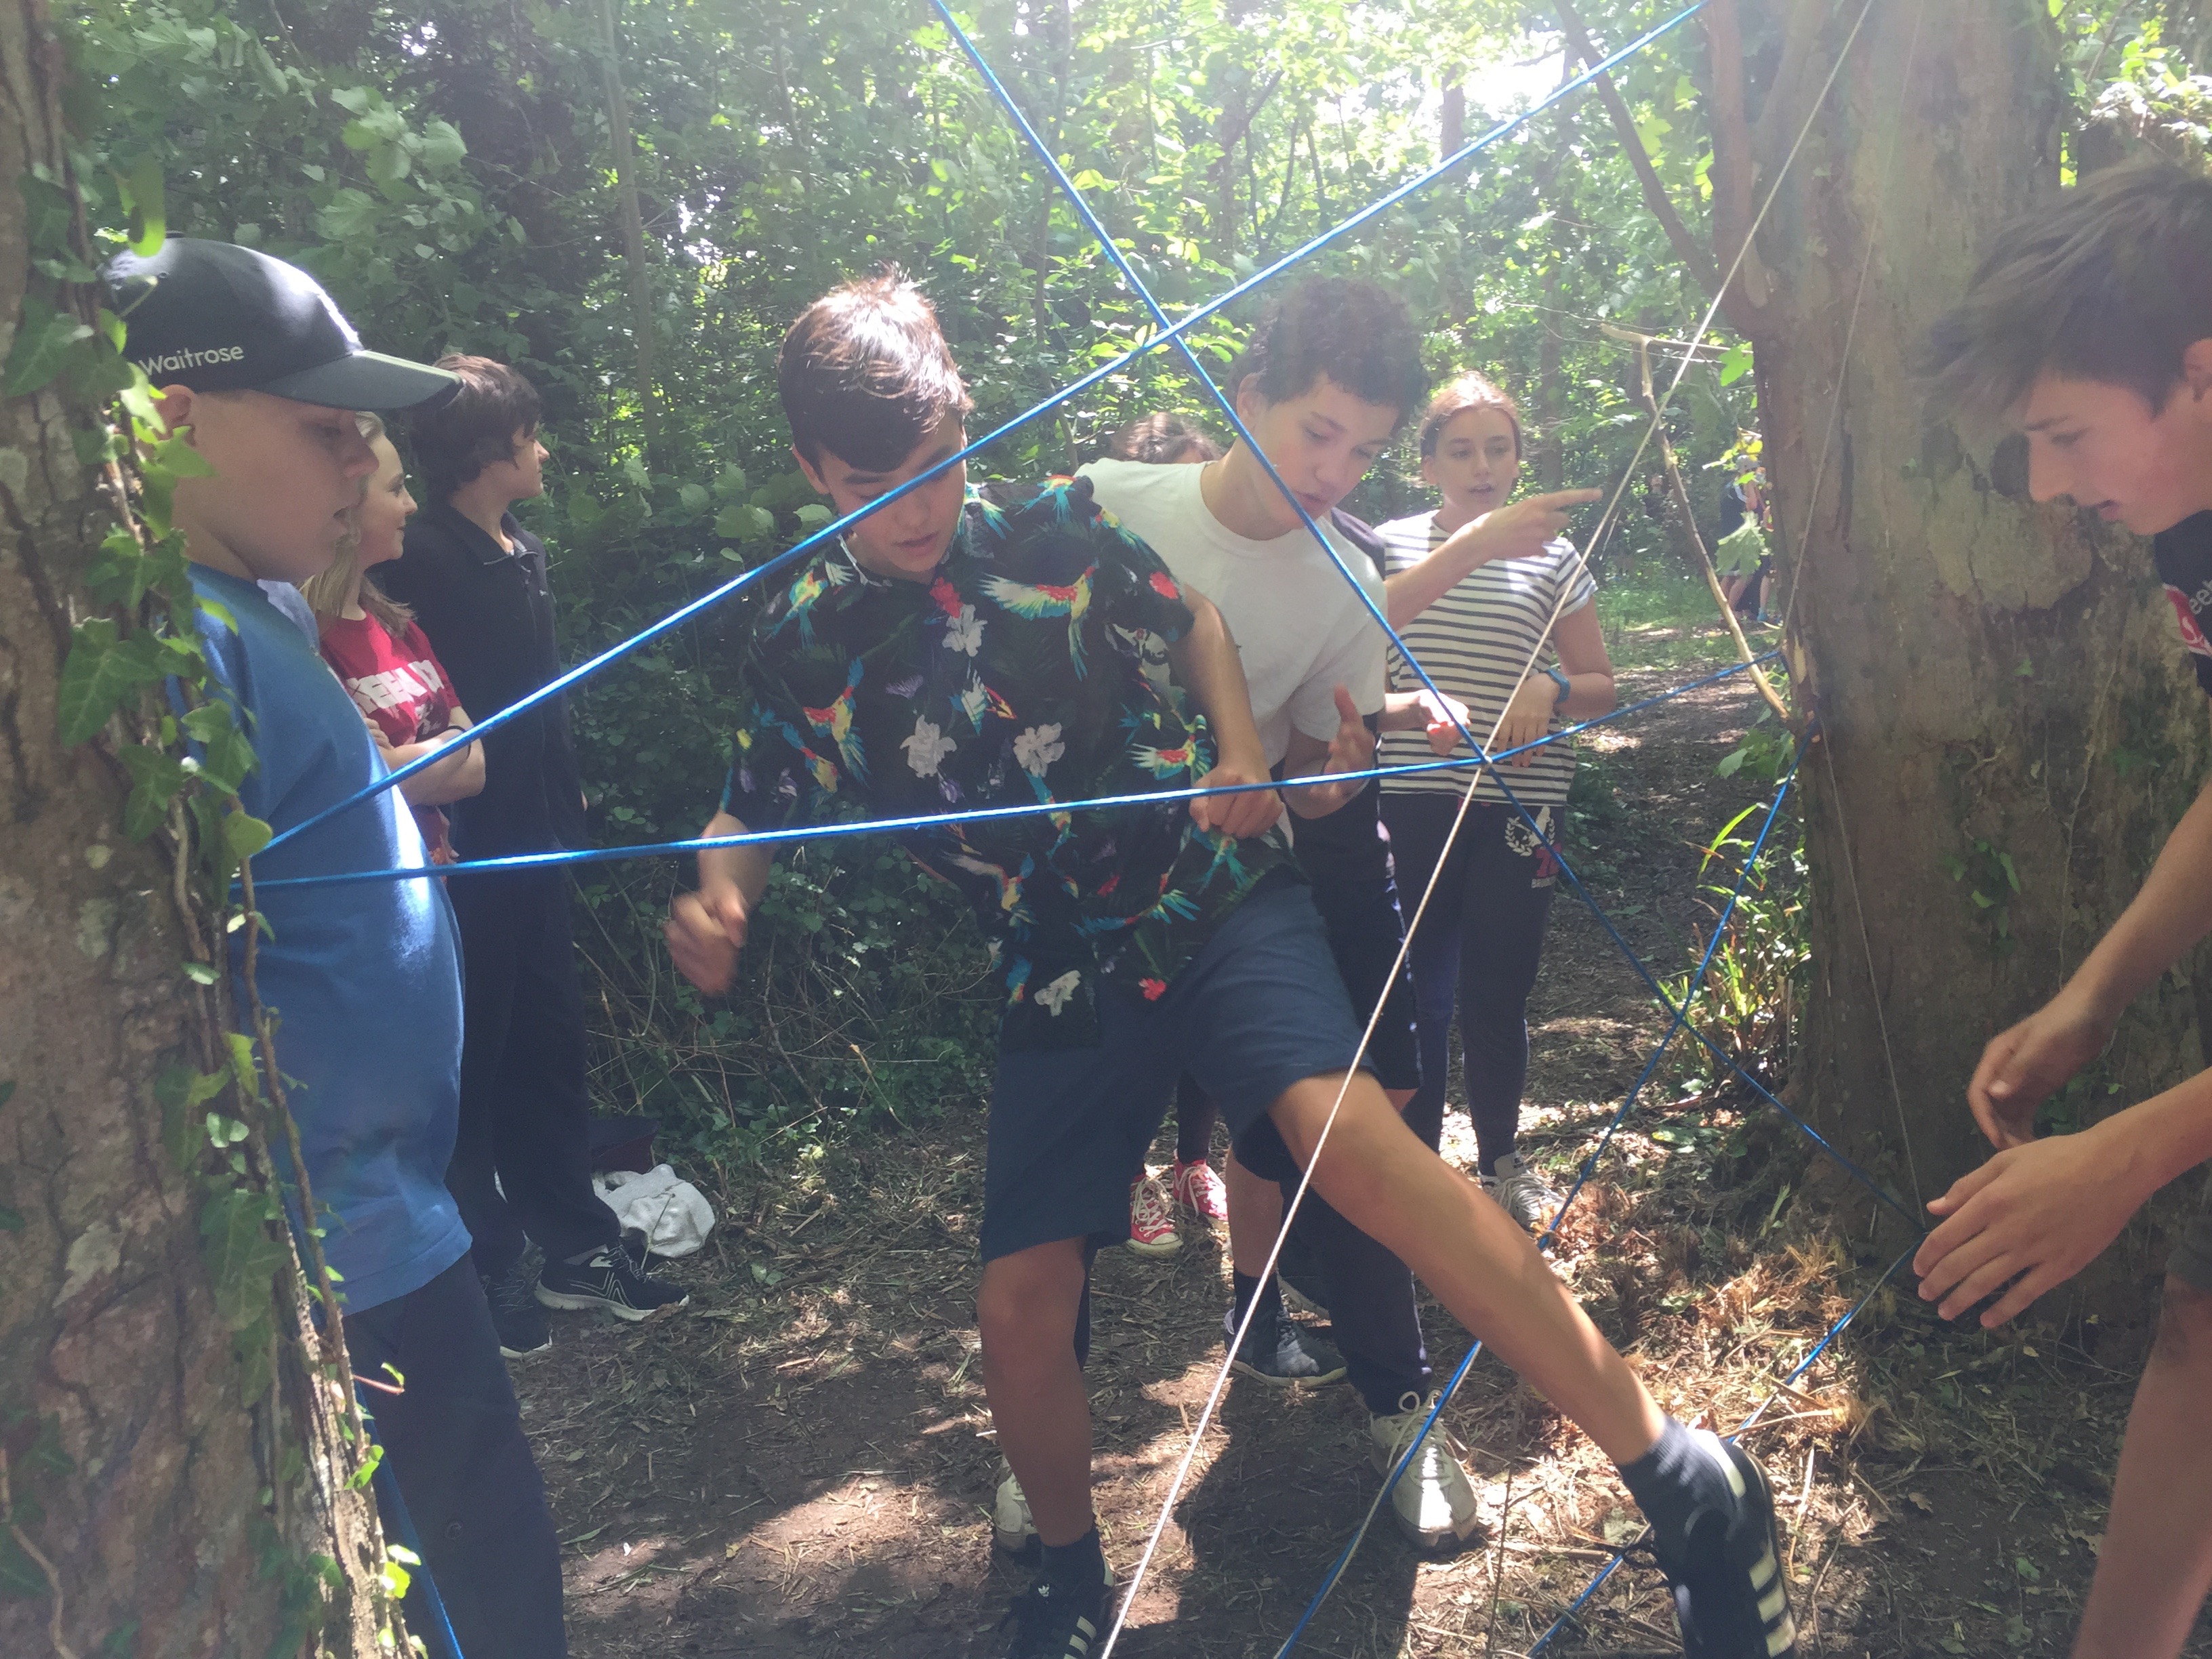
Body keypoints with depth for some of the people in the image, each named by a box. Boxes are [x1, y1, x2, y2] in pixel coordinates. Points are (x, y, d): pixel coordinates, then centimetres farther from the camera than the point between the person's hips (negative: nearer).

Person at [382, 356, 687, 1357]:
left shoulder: (524, 554, 10)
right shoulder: (421, 561, -15)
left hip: (533, 841, 8)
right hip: (464, 852, -8)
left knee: (549, 1044, 14)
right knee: (474, 1060, 4)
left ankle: (574, 1245, 26)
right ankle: (491, 1268, 18)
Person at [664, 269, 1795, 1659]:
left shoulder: (1056, 530, -2)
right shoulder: (799, 640, 2)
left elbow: (1193, 621, 13)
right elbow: (757, 810, 13)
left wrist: (1239, 746, -5)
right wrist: (716, 898, -10)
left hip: (1217, 901, -2)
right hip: (1060, 981, 3)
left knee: (1348, 1130, -30)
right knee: (1023, 1306, -3)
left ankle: (1685, 1482, -25)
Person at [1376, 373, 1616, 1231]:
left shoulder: (1554, 557, 7)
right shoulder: (1397, 542, 4)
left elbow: (1601, 686, 9)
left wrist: (1552, 689, -14)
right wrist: (1475, 543, -31)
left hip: (1517, 804, 1)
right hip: (1411, 799, -1)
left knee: (1498, 991, 8)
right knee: (1415, 990, 3)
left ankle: (1501, 1159, 29)